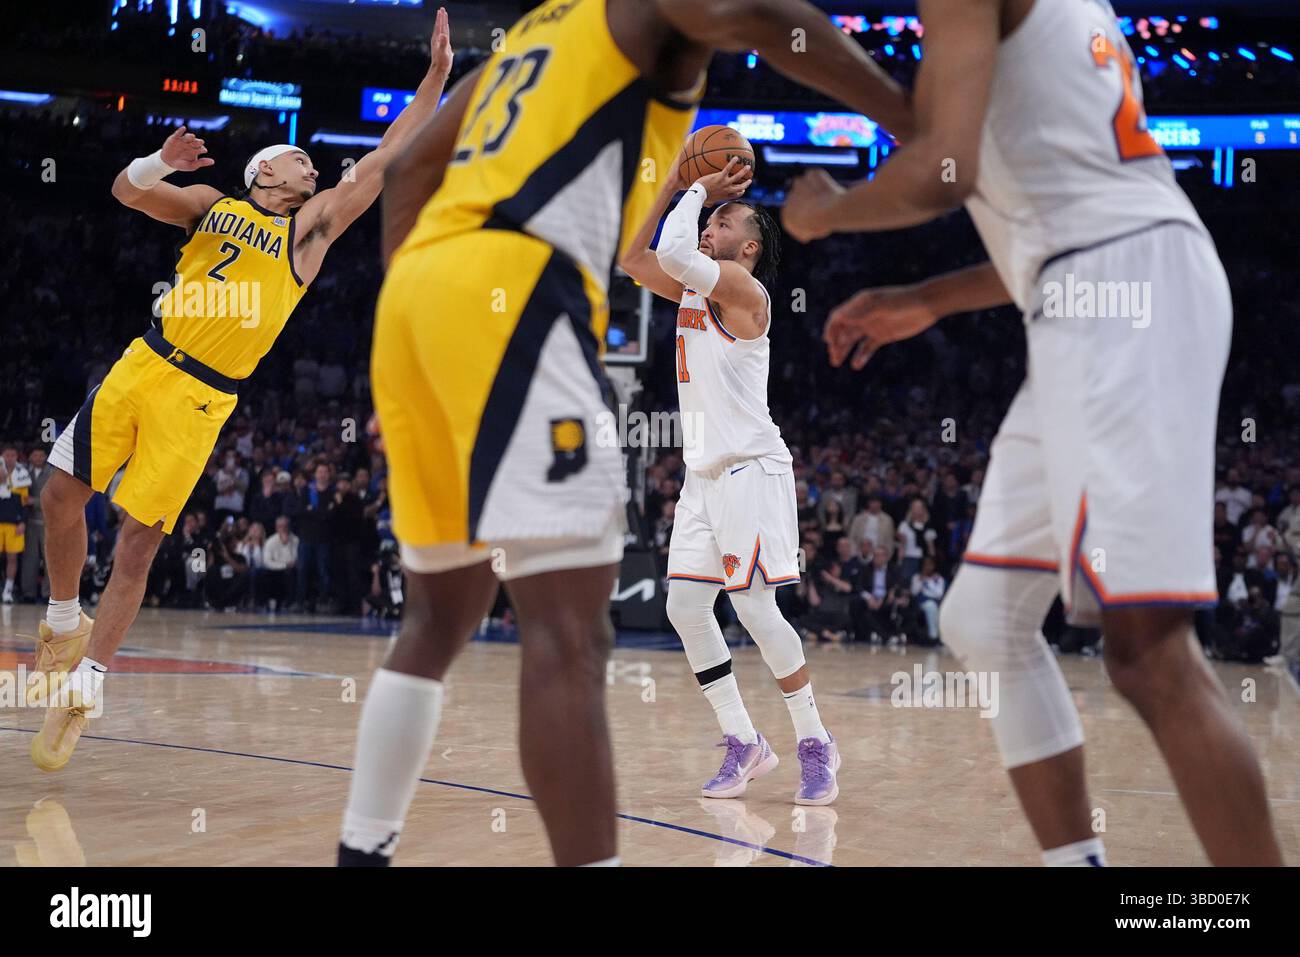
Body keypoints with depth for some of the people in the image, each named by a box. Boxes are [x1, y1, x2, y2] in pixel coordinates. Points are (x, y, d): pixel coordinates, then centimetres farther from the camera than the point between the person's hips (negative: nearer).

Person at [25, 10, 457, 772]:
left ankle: (86, 687, 3)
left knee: (139, 543, -5)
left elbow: (389, 159, 3)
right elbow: (127, 192, 5)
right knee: (63, 495, 0)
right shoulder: (212, 202, 13)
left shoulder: (313, 227, 8)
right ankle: (65, 624, 24)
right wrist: (160, 163, -15)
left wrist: (438, 76, -1)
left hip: (201, 399, -2)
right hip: (143, 364, 2)